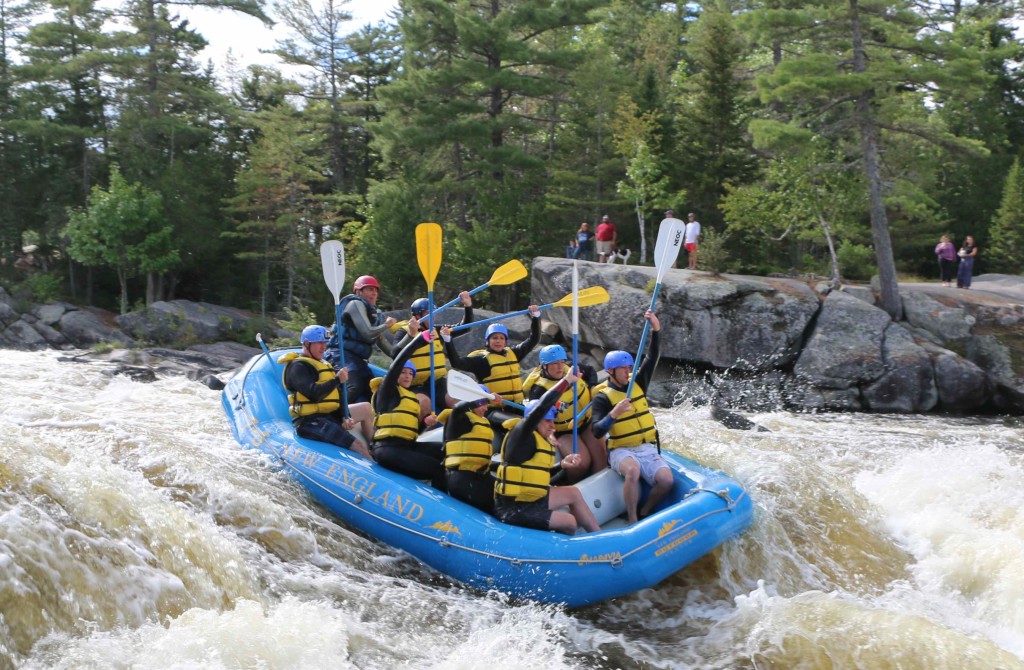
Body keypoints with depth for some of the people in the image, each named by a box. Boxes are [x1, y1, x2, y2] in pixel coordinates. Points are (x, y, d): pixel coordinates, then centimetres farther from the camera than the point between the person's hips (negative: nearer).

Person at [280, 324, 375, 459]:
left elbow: (336, 396, 14)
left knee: (367, 408, 20)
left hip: (329, 415, 10)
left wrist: (344, 417, -1)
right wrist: (337, 380, -16)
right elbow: (313, 393, -26)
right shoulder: (298, 367, -10)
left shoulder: (323, 364, 19)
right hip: (310, 423, -10)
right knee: (359, 448, -22)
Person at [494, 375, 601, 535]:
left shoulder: (541, 441, 12)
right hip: (512, 509, -10)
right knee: (569, 522, -13)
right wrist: (567, 380, -20)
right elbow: (541, 407, -26)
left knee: (573, 493, 13)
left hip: (531, 500, 10)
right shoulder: (521, 435, -15)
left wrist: (562, 465, 9)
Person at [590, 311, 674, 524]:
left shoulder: (637, 384, 9)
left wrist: (655, 330, -8)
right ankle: (632, 521, -24)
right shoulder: (602, 397, -6)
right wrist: (614, 414, -31)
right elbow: (597, 432, -16)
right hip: (621, 451, -5)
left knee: (666, 480, -22)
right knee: (633, 470, -38)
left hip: (647, 449, 5)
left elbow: (652, 358, 4)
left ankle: (644, 513, 3)